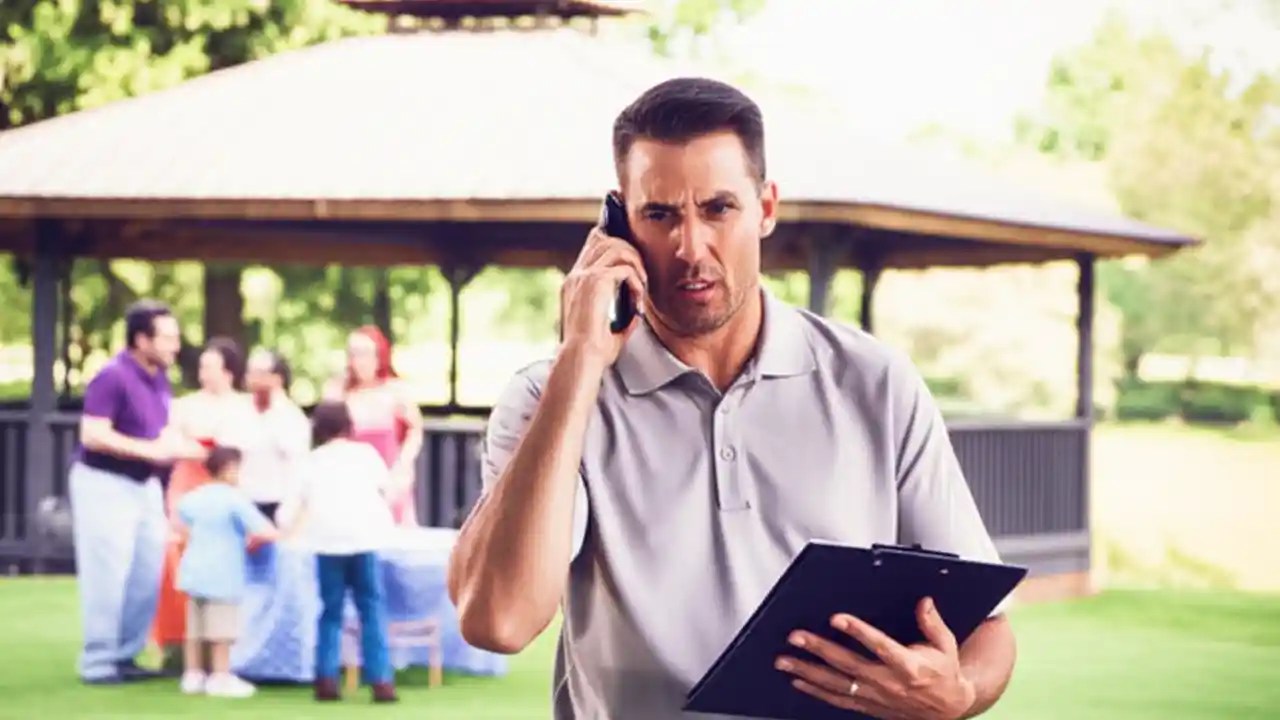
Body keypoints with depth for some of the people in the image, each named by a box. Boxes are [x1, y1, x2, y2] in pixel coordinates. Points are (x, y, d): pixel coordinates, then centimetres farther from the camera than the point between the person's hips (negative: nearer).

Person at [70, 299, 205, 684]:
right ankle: (98, 662, 1)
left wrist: (179, 447, -2)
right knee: (108, 574, -7)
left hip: (144, 483, 8)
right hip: (104, 483, -8)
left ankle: (124, 656, 18)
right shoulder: (113, 377, -17)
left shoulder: (158, 378, 8)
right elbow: (93, 435, -23)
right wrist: (151, 450, -24)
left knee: (148, 575, 9)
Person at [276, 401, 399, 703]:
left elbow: (291, 509, 12)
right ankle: (380, 680, -5)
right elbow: (386, 486, 28)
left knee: (331, 611, 8)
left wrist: (289, 528, 32)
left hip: (327, 540, 1)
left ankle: (327, 679, 0)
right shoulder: (365, 453, 13)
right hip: (363, 537, -1)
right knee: (372, 609, 1)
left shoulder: (311, 462, 13)